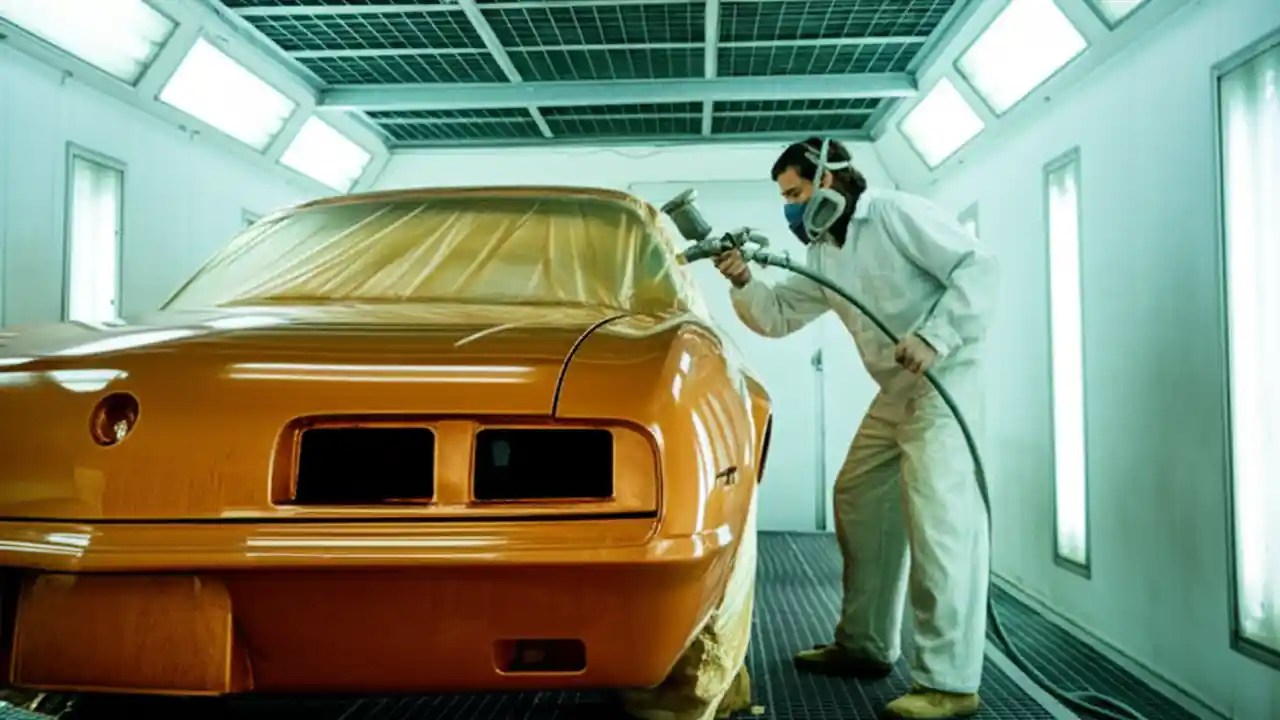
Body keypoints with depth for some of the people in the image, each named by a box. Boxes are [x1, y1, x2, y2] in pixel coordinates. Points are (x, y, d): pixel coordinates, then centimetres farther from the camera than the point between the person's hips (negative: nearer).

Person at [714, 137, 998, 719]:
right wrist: (744, 283, -2)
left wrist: (934, 338, -27)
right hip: (894, 393, 10)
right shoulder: (823, 256, 13)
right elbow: (778, 316, 16)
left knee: (938, 517, -17)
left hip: (944, 381, -9)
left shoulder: (898, 215, -12)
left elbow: (977, 268, -18)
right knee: (858, 503, 12)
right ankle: (864, 645, 24)